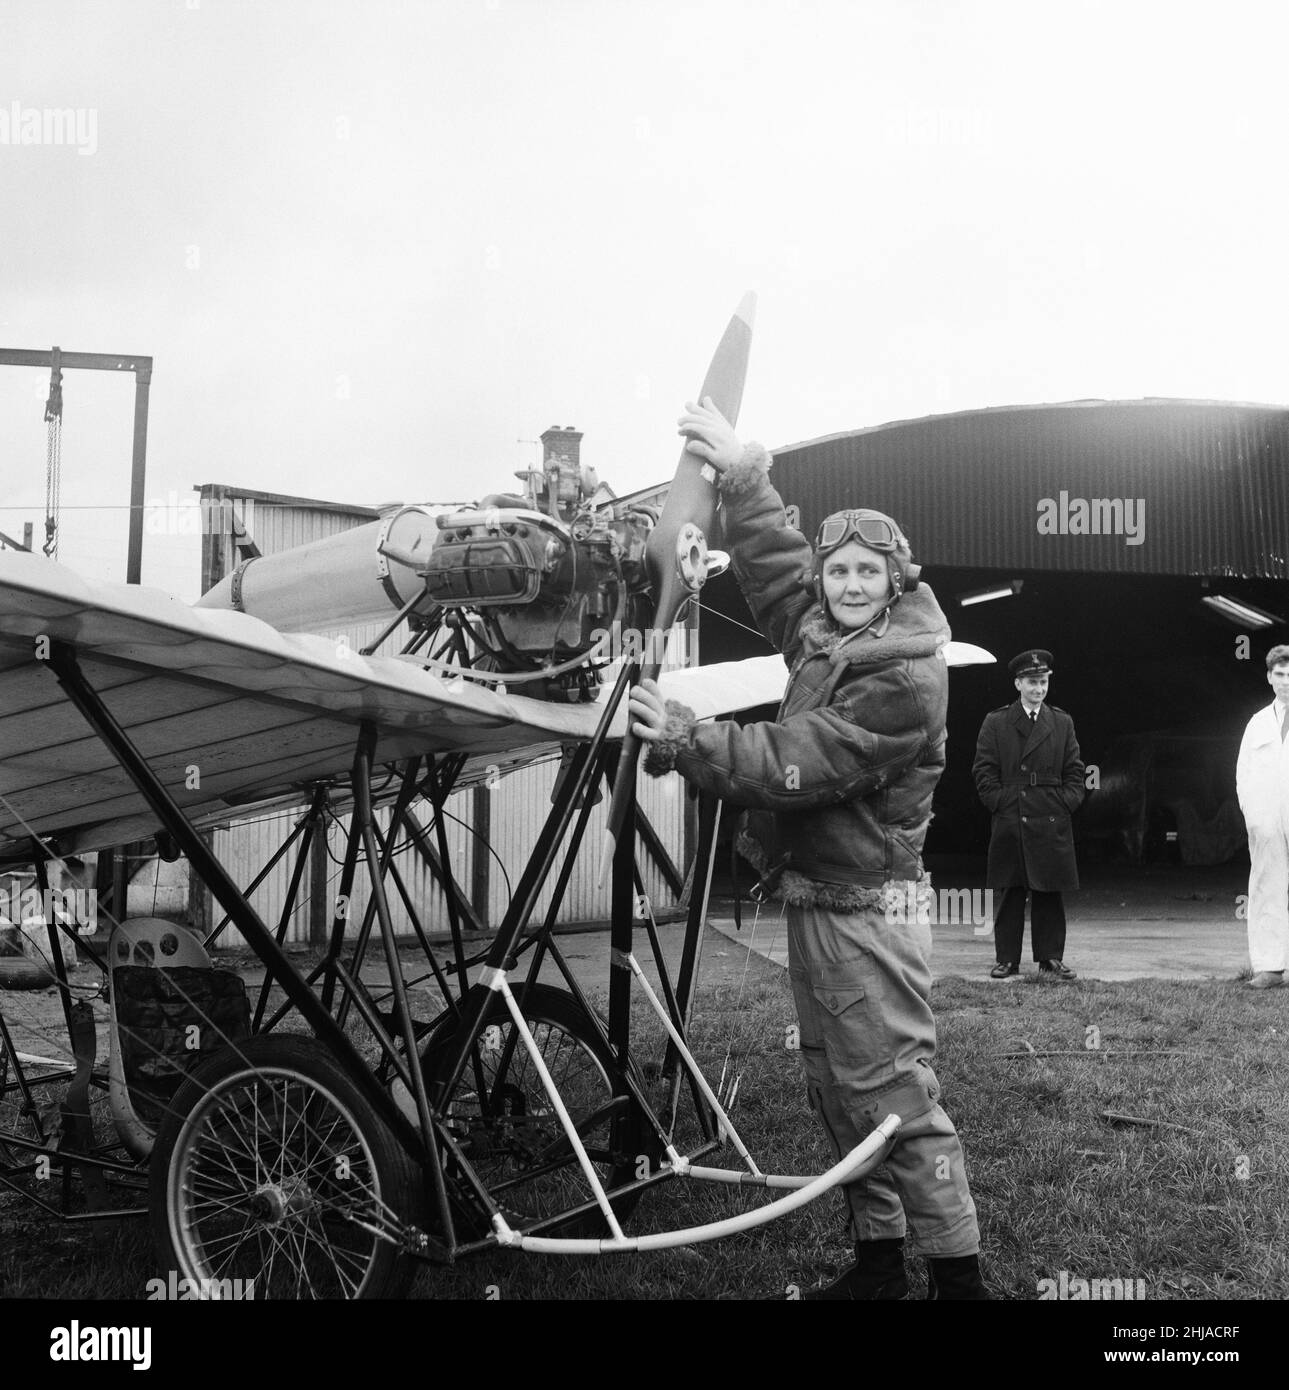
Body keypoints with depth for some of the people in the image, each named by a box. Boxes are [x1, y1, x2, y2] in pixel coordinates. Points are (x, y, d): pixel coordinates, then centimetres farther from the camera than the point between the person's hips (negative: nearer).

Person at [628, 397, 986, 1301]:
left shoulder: (906, 678, -17)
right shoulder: (822, 634, 8)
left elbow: (795, 766, -22)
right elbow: (773, 559, 25)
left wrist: (683, 738, -19)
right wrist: (742, 472, 19)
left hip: (867, 912, -9)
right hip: (813, 901, 9)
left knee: (895, 1097, -5)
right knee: (838, 1094, 15)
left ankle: (958, 1274, 8)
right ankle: (879, 1261, 28)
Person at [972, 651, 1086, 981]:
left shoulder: (1063, 723, 12)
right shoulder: (995, 723, 6)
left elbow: (1075, 772, 13)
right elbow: (984, 771, 5)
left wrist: (1066, 804, 0)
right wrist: (999, 802, -5)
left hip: (1052, 824, 1)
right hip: (1008, 823, -1)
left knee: (1050, 892, 4)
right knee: (1010, 894, 2)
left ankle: (1051, 958, 12)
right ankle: (1006, 959, 8)